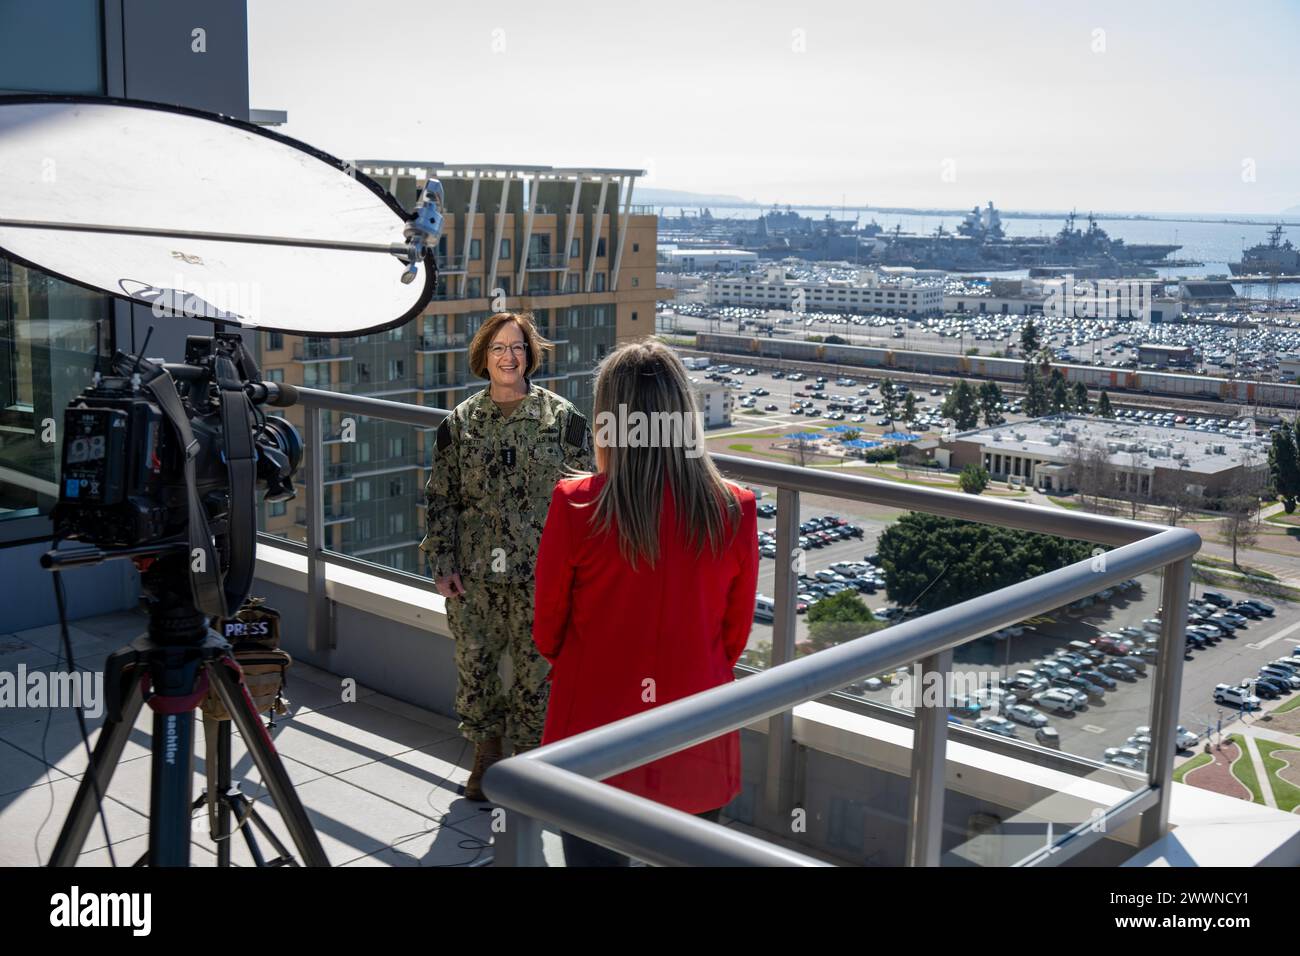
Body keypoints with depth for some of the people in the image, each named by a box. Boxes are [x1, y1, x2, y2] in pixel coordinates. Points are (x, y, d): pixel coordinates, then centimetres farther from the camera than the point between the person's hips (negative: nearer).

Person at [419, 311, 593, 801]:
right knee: (474, 663, 9)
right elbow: (440, 498, 8)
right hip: (474, 572, 2)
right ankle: (486, 752, 29)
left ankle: (530, 753, 23)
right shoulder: (460, 422, 5)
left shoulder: (562, 417, -1)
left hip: (539, 574, -2)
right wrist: (442, 564, 1)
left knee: (536, 666, 4)